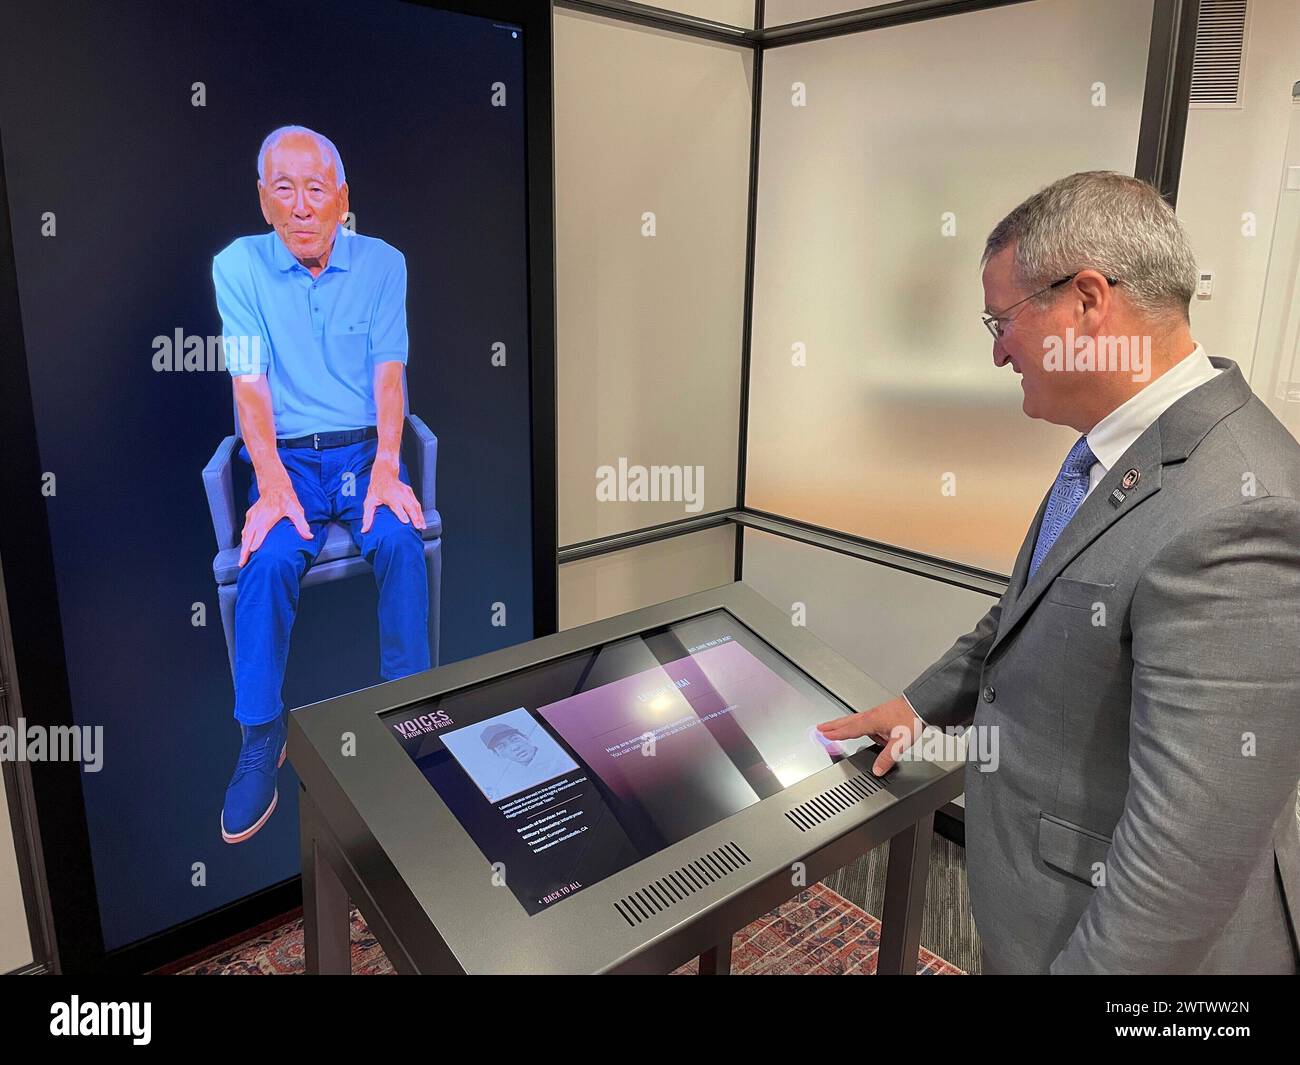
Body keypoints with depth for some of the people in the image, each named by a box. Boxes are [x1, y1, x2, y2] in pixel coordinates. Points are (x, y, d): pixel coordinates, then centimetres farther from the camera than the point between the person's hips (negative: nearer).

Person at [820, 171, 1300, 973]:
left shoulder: (1234, 513, -33)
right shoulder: (1119, 444, -2)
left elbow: (1189, 851, -31)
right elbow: (1037, 608, 12)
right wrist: (922, 703, 10)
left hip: (1122, 931, -8)